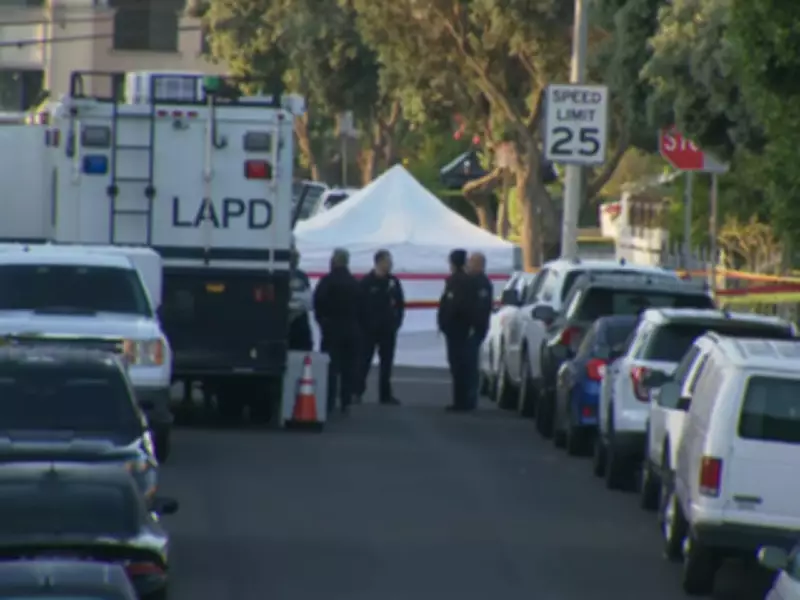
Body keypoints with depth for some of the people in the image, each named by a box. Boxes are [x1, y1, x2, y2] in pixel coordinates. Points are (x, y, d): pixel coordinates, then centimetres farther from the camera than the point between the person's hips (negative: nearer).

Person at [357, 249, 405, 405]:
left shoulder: (393, 282, 5)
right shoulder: (366, 282, -7)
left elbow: (400, 304, 10)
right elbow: (360, 305, -8)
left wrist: (397, 321, 0)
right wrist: (363, 325, -10)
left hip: (388, 329, 4)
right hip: (370, 329, -4)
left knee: (387, 362, 6)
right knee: (364, 361, 0)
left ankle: (385, 394, 12)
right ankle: (357, 392, 5)